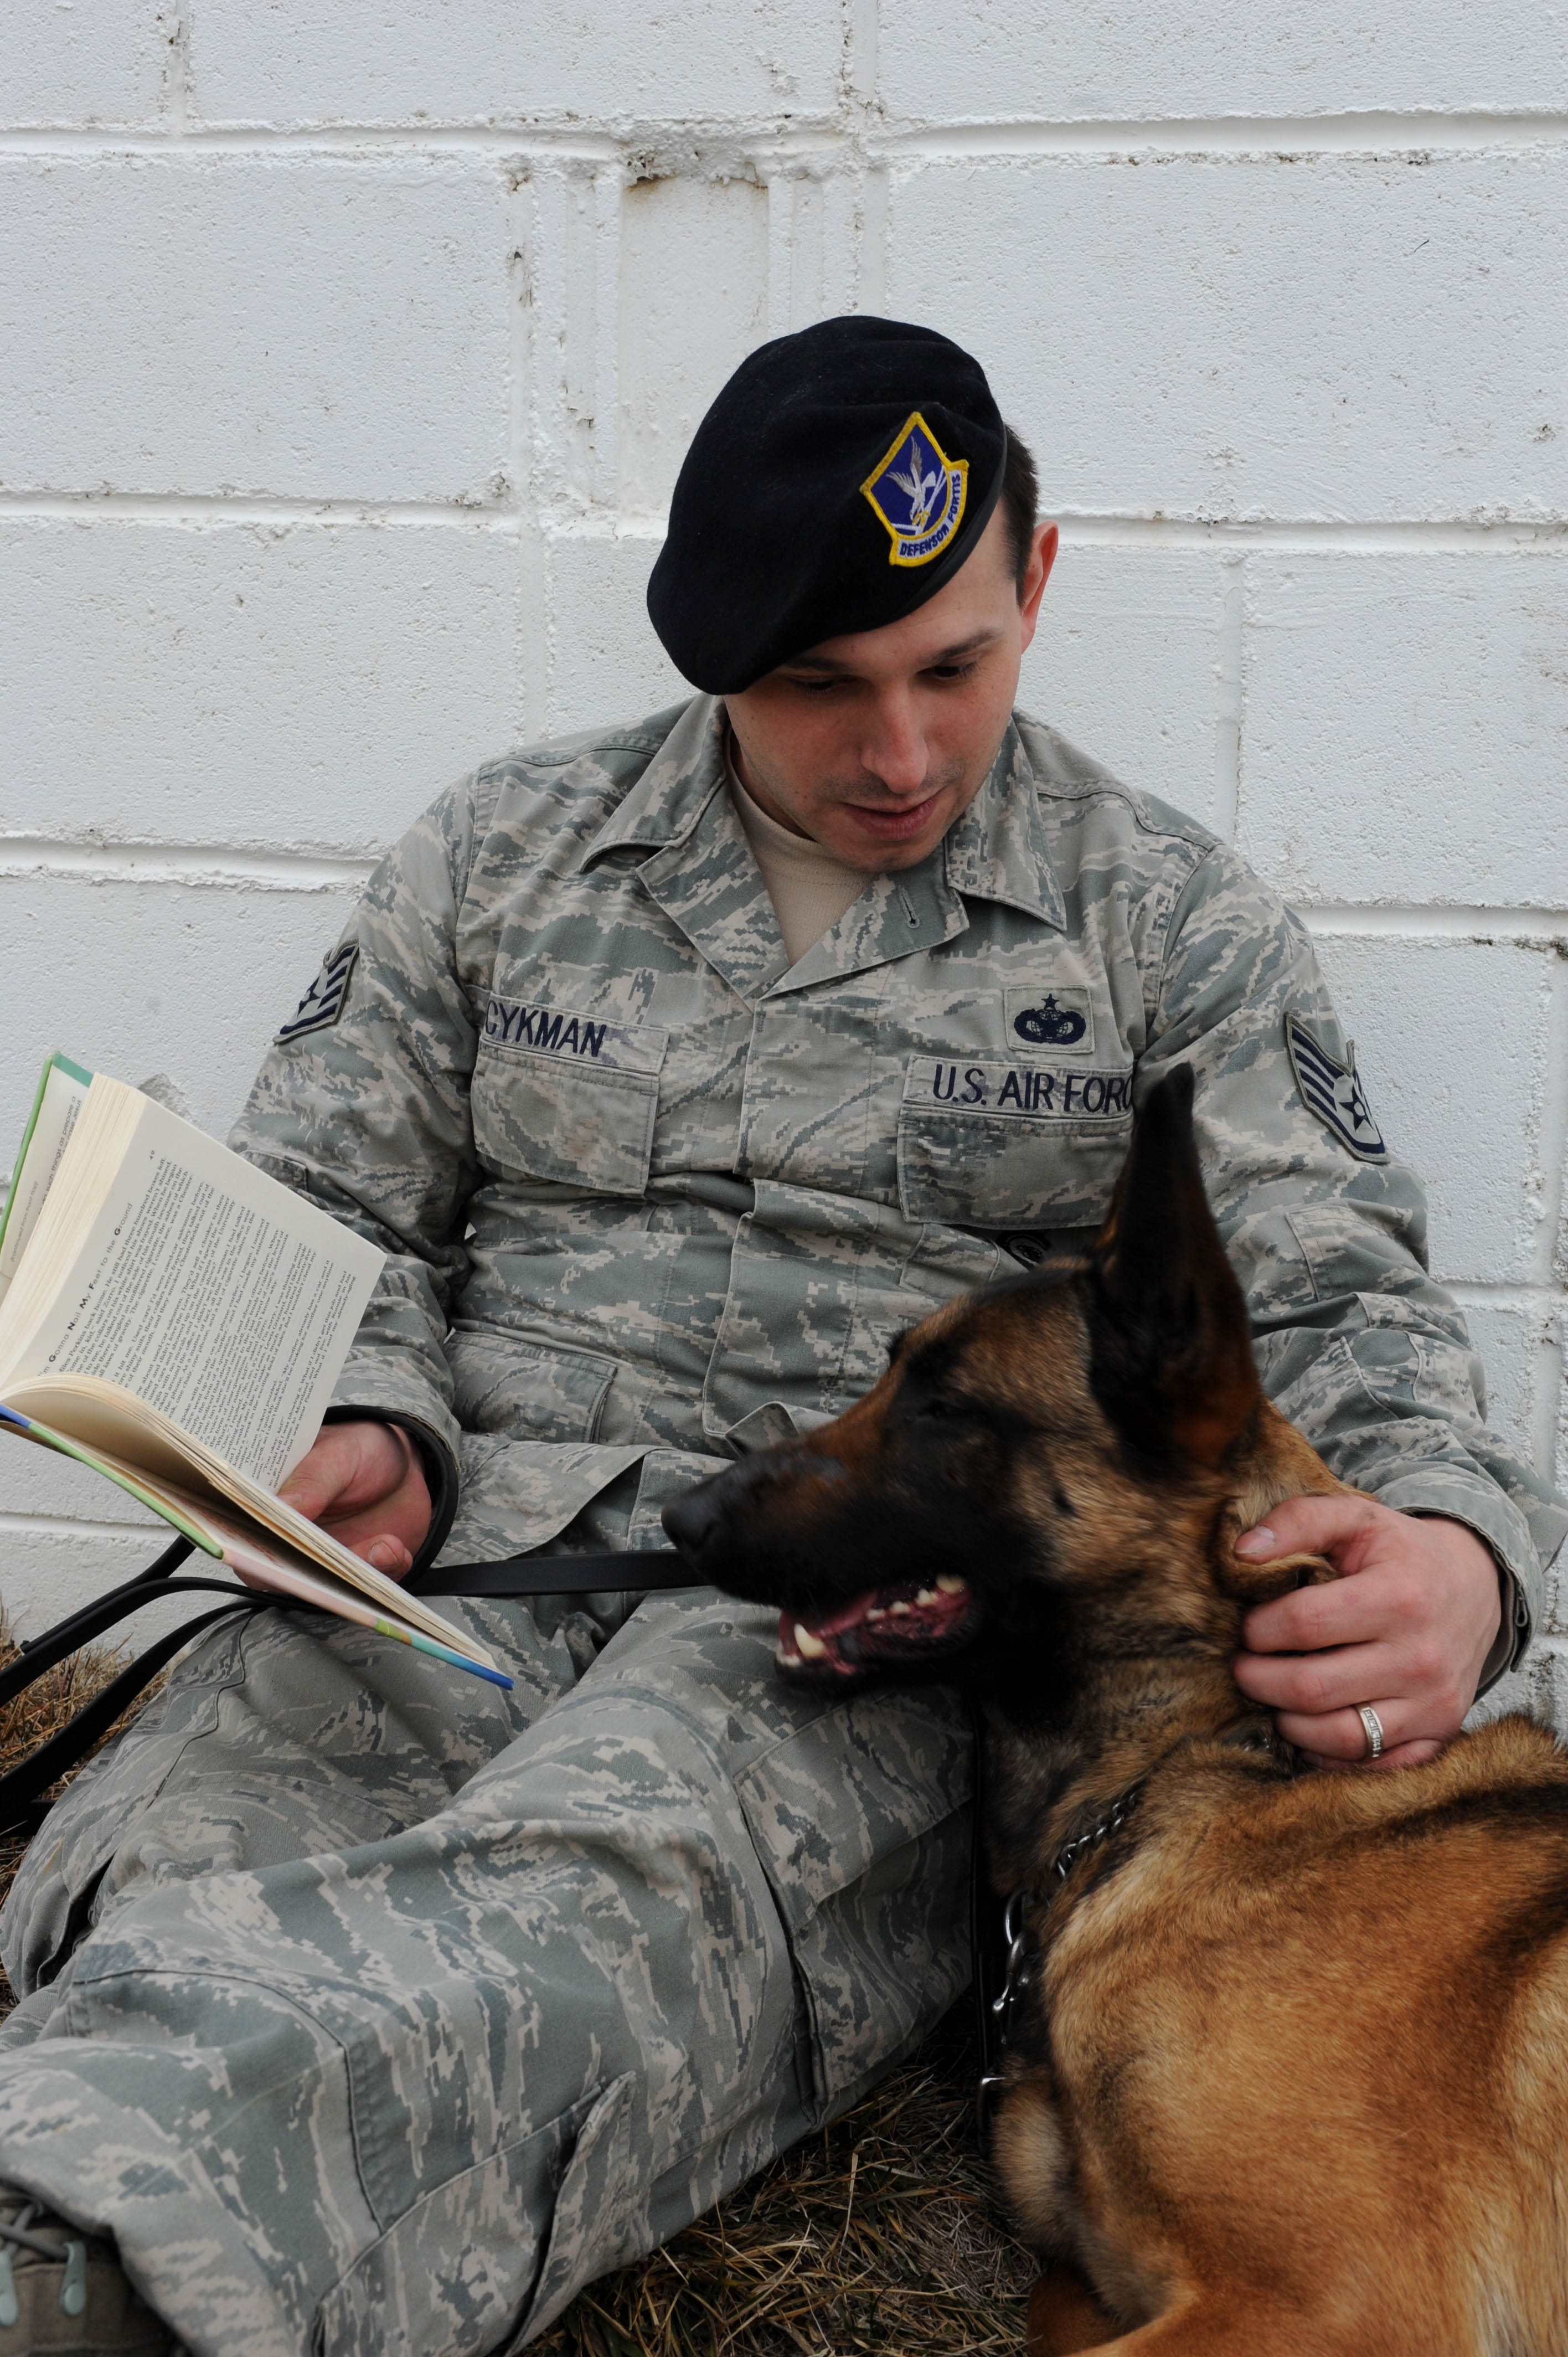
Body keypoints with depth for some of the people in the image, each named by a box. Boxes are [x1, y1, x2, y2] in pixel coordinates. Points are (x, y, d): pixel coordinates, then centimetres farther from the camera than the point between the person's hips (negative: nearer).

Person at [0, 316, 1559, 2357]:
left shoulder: (1174, 928, 11)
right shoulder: (503, 853, 17)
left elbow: (1336, 1300, 6)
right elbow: (324, 1213, 19)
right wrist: (373, 1437, -5)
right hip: (468, 1563, 5)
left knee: (607, 1881, -40)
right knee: (181, 1857, -33)